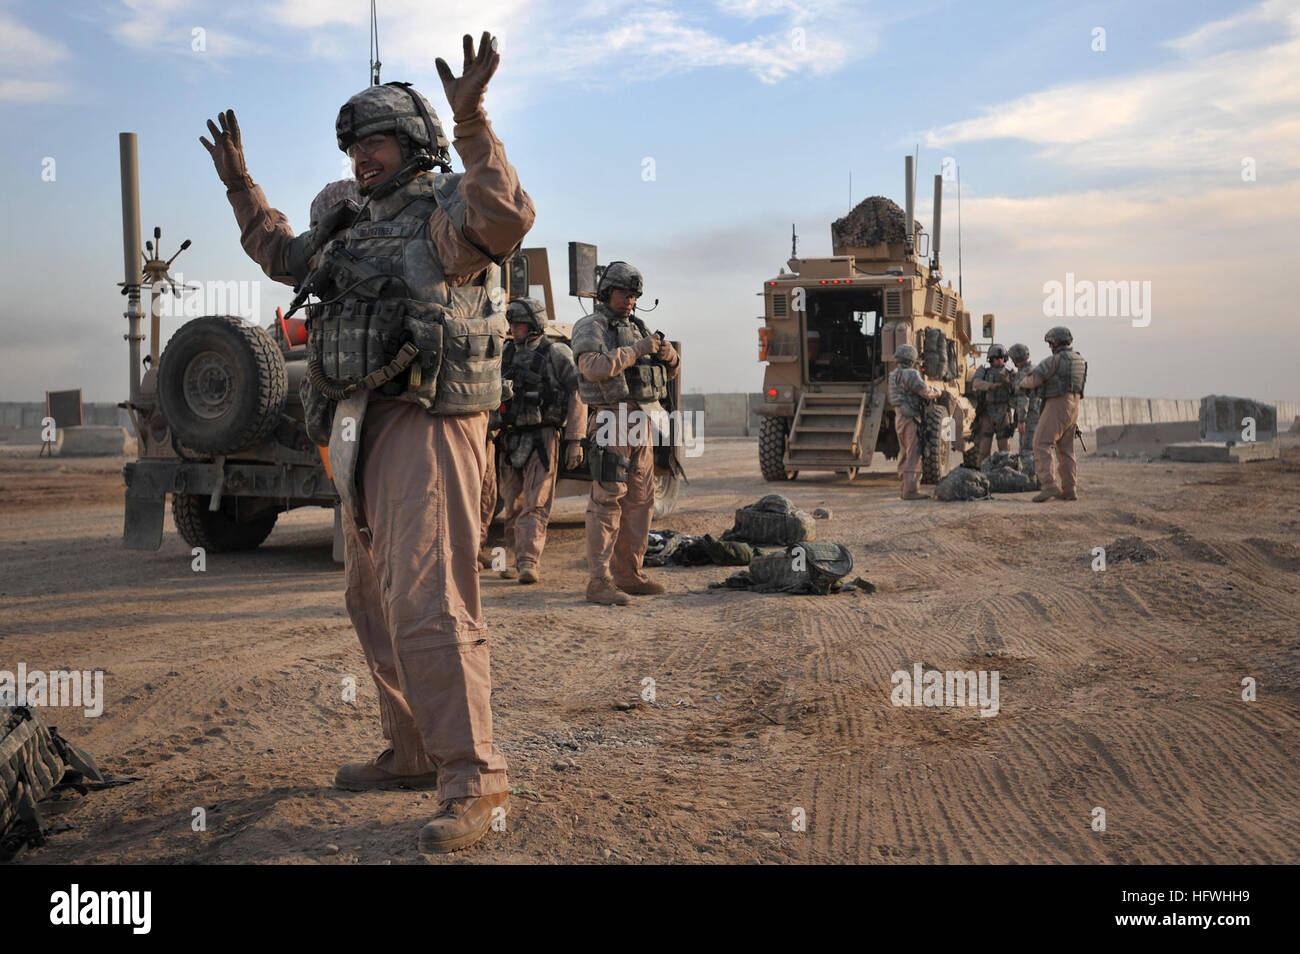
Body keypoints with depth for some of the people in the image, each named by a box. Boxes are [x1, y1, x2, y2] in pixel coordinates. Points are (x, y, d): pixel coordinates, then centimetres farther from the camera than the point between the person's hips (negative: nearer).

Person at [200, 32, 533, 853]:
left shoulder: (448, 213, -5)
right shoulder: (358, 230, 20)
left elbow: (506, 217, -29)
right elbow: (285, 256, 38)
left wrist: (472, 120, -35)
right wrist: (240, 181, 36)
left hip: (429, 425, -10)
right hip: (366, 430, 10)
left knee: (428, 606, -16)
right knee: (376, 602, 16)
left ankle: (477, 782, -11)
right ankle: (414, 752, 28)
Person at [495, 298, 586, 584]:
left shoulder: (556, 355, -3)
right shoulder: (506, 356, 11)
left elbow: (577, 399, -4)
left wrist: (575, 441, -8)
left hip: (542, 438, -5)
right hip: (511, 439, 5)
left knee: (536, 504, -10)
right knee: (513, 505, 9)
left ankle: (529, 562, -14)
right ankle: (519, 560, 21)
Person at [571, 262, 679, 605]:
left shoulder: (638, 328, 20)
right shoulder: (591, 327, -3)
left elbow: (672, 371, 21)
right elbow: (594, 367, -22)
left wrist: (667, 354, -2)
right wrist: (637, 351, -20)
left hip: (641, 423, 8)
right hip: (611, 420, -8)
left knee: (640, 501, 10)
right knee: (607, 500, -11)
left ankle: (628, 573, 17)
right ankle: (599, 580, -10)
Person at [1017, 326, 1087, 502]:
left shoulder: (1055, 360, -12)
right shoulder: (1079, 360, 14)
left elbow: (1032, 380, -14)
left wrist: (1022, 383, 9)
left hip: (1057, 407, -8)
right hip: (1073, 408, 8)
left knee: (1041, 446, -9)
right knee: (1065, 450, 13)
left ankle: (1049, 485, -21)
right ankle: (1070, 489, 11)